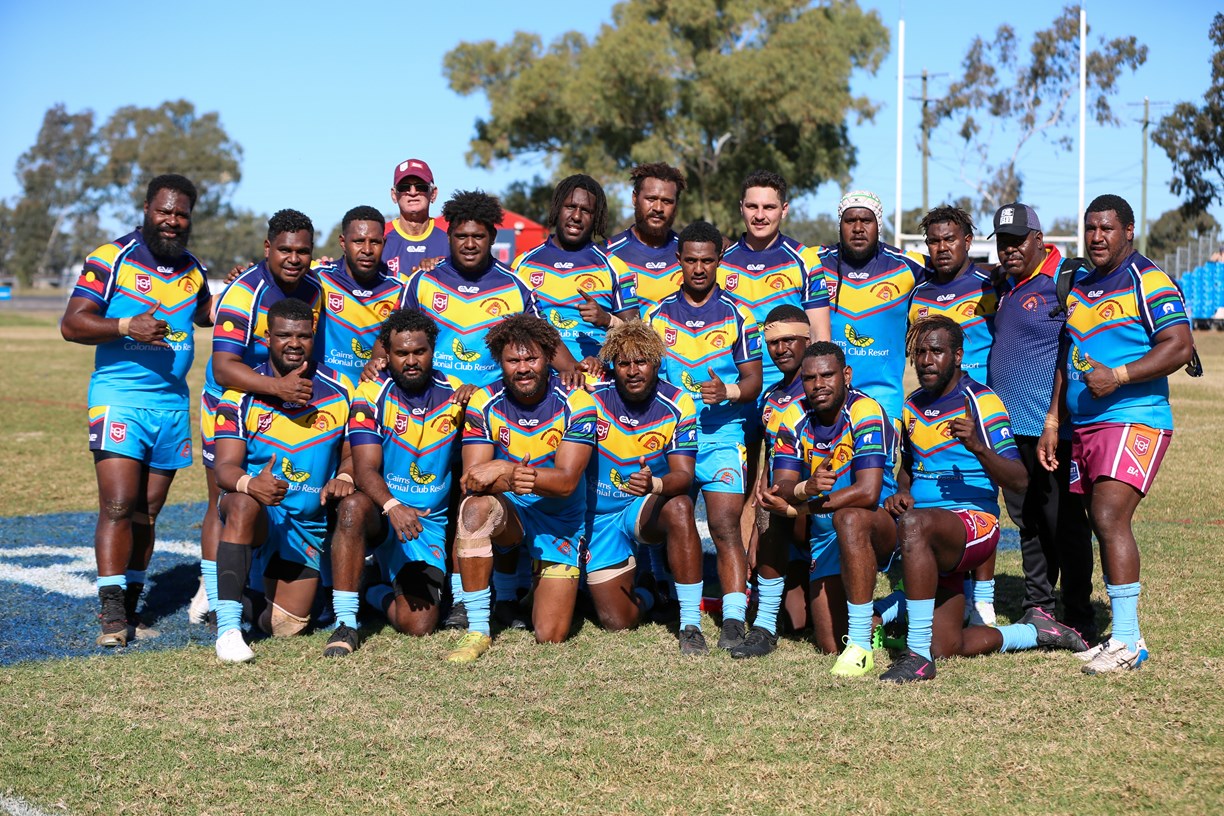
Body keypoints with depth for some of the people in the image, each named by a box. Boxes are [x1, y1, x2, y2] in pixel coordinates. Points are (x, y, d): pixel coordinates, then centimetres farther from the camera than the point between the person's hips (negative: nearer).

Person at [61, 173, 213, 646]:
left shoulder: (192, 270, 13)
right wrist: (128, 327, -22)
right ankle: (112, 614, -13)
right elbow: (71, 324, -8)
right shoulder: (112, 259, -4)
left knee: (147, 513, 8)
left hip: (172, 402, 5)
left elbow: (205, 315, 34)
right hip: (120, 397, -5)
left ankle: (130, 609, 15)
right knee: (119, 505, -14)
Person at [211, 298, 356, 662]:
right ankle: (228, 627, -37)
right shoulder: (242, 395, -10)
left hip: (308, 524, 3)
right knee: (244, 503, -40)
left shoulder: (339, 392, -2)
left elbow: (351, 455, 7)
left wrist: (344, 477, -17)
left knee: (287, 627, -1)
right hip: (257, 513, -3)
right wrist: (251, 484, -41)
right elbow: (225, 467, -18)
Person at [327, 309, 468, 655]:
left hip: (430, 523, 2)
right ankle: (345, 622, -27)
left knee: (417, 625, -15)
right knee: (353, 506, -38)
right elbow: (365, 469, -18)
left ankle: (380, 594, 24)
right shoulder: (371, 395, -7)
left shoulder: (455, 395, -1)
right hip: (380, 514, -1)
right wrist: (393, 506, -38)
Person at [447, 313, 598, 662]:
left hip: (560, 520, 0)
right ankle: (477, 631, -25)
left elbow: (566, 481, -20)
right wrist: (510, 482, -40)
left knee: (550, 637, -8)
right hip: (508, 514, 0)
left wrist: (504, 469, -34)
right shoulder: (484, 403, -9)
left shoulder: (575, 403, -13)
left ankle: (539, 583, 31)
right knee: (475, 507, -37)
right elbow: (472, 477, -17)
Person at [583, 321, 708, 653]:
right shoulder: (593, 397, -13)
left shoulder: (677, 405, -13)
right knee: (617, 623, -8)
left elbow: (683, 474, -19)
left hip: (647, 509, -1)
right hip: (599, 515, 1)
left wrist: (655, 484, -42)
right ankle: (645, 595, 32)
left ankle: (690, 625, -31)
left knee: (679, 507, -38)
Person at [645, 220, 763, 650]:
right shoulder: (657, 314, 10)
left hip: (721, 434, -2)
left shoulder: (737, 316, 4)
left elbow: (752, 381, 4)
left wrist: (726, 391, -16)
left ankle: (734, 620, -17)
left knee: (725, 525, -14)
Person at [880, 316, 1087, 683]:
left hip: (974, 522, -7)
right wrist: (902, 493, 6)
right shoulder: (913, 405, 13)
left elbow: (1018, 481, -14)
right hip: (933, 542, 7)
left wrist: (977, 447, -31)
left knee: (914, 525, -40)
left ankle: (918, 655, -37)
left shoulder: (981, 401, -7)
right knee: (947, 647, 1)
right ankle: (1036, 633, 26)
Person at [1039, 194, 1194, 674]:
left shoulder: (1147, 282, -5)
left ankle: (1127, 640, -16)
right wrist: (1051, 424, 18)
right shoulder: (1077, 289, 18)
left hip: (1134, 421, -8)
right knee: (1105, 527, 8)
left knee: (1109, 517, -19)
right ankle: (1122, 636, 14)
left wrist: (1118, 376, -21)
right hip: (1083, 427, 8)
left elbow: (1180, 346, -14)